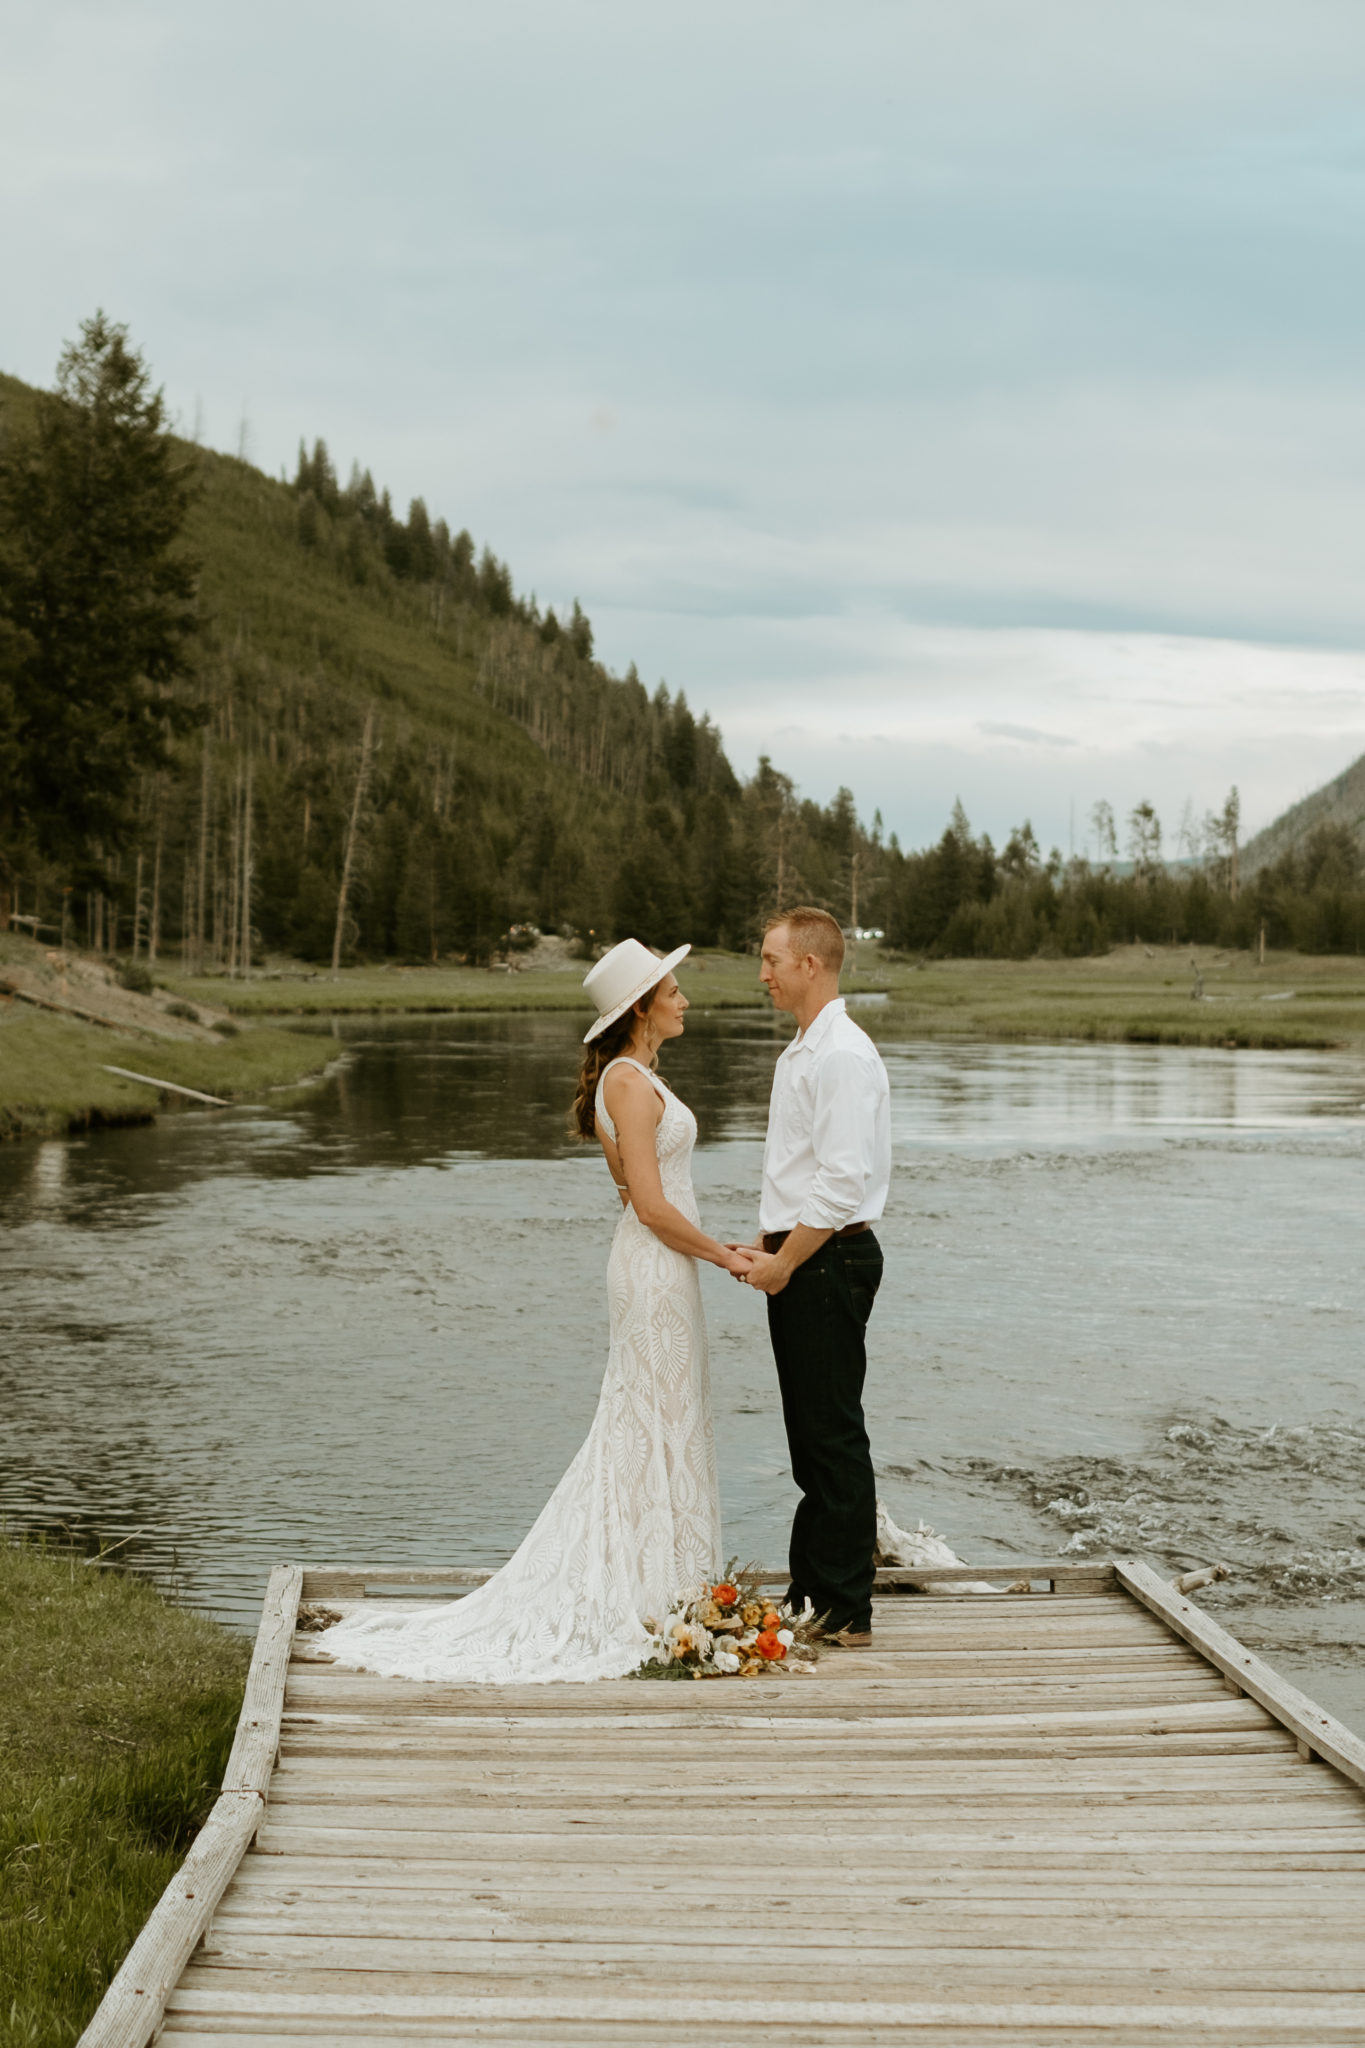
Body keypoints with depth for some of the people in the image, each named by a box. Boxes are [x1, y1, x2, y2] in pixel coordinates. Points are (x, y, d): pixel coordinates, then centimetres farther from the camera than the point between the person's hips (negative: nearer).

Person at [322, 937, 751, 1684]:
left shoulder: (627, 1078, 14)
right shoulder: (632, 1082, -17)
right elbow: (652, 1206, -21)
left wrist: (713, 1247, 14)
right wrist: (722, 1255, -10)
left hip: (649, 1263, 10)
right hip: (658, 1267, -10)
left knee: (635, 1433, 14)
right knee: (656, 1433, -2)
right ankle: (649, 1601, 5)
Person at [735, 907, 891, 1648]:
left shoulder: (844, 1054, -16)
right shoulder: (798, 1053, 16)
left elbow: (844, 1180, -22)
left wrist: (786, 1260, -16)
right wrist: (766, 1244, 10)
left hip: (830, 1262, -10)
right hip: (798, 1261, 10)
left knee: (834, 1437, -5)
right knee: (811, 1438, 14)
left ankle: (845, 1613, 1)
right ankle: (811, 1595, 22)